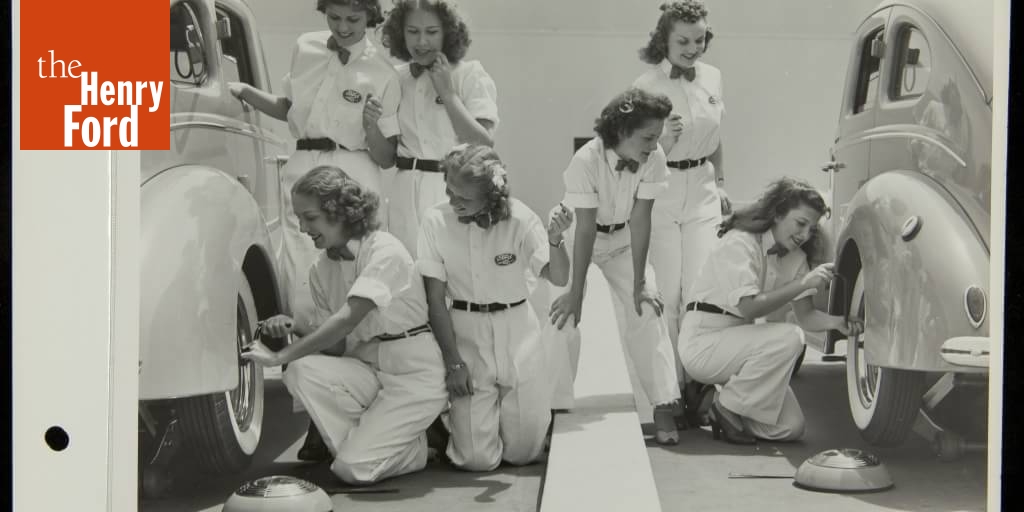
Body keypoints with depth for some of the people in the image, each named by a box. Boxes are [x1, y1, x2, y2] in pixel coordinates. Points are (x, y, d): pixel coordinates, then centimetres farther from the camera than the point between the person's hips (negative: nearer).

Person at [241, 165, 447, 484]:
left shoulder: (384, 250, -17)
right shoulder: (321, 270, 4)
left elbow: (347, 320, -28)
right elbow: (337, 344, 4)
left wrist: (280, 356, -29)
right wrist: (294, 329, -16)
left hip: (414, 375, -6)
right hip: (366, 369, 6)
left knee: (352, 469, -20)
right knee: (301, 371, -24)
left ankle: (412, 447, 9)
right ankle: (368, 440, -5)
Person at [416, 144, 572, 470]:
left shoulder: (518, 218, -10)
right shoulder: (436, 221, -10)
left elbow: (559, 278, -13)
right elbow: (435, 299, -6)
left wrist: (555, 239, -33)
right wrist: (453, 362, -8)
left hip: (517, 331, 1)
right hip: (465, 334, 0)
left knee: (523, 452, 2)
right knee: (478, 459, -5)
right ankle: (458, 413, 29)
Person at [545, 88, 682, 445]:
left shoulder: (654, 159, -23)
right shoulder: (587, 160, -31)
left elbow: (640, 220, -20)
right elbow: (585, 229, -29)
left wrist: (638, 283, -19)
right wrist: (576, 292, -24)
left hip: (625, 241, 2)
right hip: (580, 240, -2)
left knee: (646, 315, -9)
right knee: (564, 318, -10)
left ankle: (664, 409, -7)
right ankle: (554, 409, 1)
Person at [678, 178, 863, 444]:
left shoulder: (795, 257, 7)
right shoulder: (739, 242, -19)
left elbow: (806, 315, 2)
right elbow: (749, 306, -29)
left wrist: (837, 322, -19)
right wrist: (803, 284, -35)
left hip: (738, 341, 8)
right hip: (702, 343, -8)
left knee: (791, 427, -4)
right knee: (789, 338, -30)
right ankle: (726, 408, -13)